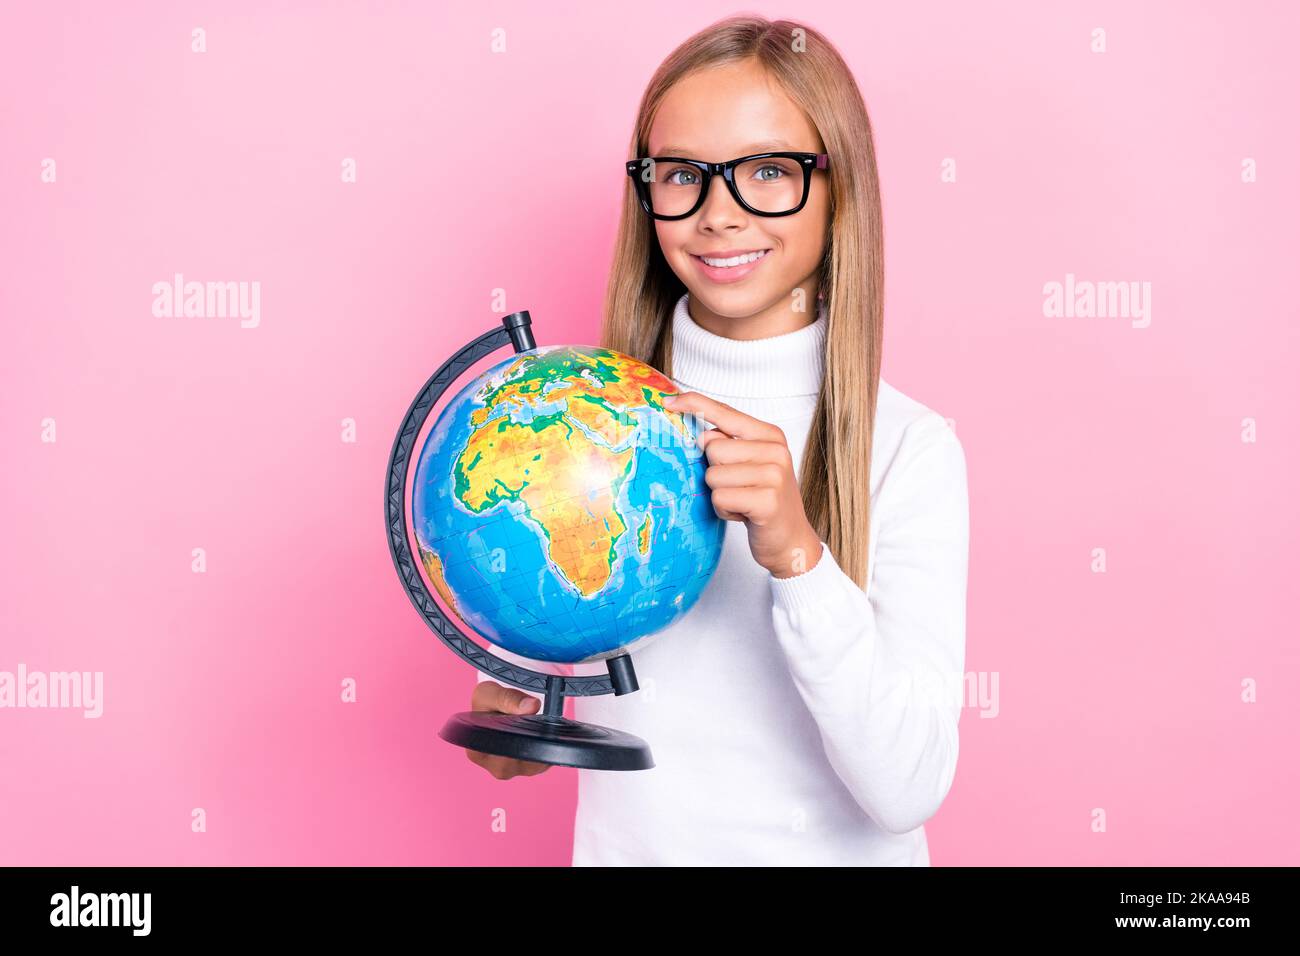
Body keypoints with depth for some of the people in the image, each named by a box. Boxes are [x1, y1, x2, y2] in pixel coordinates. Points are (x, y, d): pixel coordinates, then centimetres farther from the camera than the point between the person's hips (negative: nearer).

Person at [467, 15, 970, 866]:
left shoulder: (910, 448, -18)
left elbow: (907, 790, -23)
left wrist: (797, 556, -34)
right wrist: (503, 704, -14)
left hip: (833, 848, -2)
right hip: (621, 840, 2)